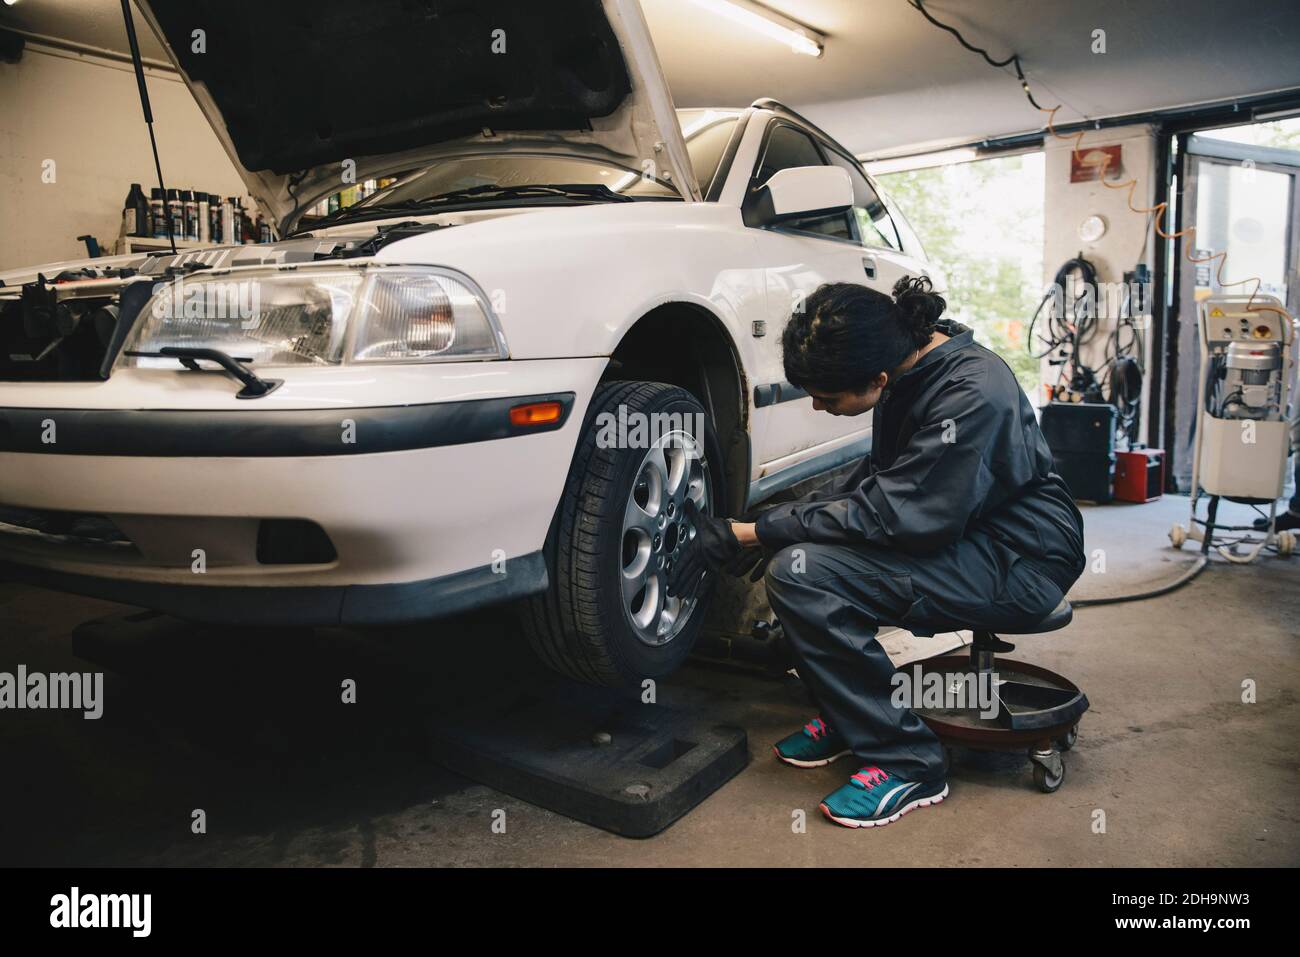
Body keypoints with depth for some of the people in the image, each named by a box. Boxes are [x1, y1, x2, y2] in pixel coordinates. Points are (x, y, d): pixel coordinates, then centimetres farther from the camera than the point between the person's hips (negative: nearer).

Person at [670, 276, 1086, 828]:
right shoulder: (909, 369, 0)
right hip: (965, 536, 9)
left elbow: (888, 515, -27)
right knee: (795, 548, 3)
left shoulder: (971, 396, -27)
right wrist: (776, 529, -2)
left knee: (800, 572, -23)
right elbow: (877, 478, 10)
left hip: (1020, 562, -9)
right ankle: (849, 719, 16)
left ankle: (903, 762, -9)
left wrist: (747, 534, -22)